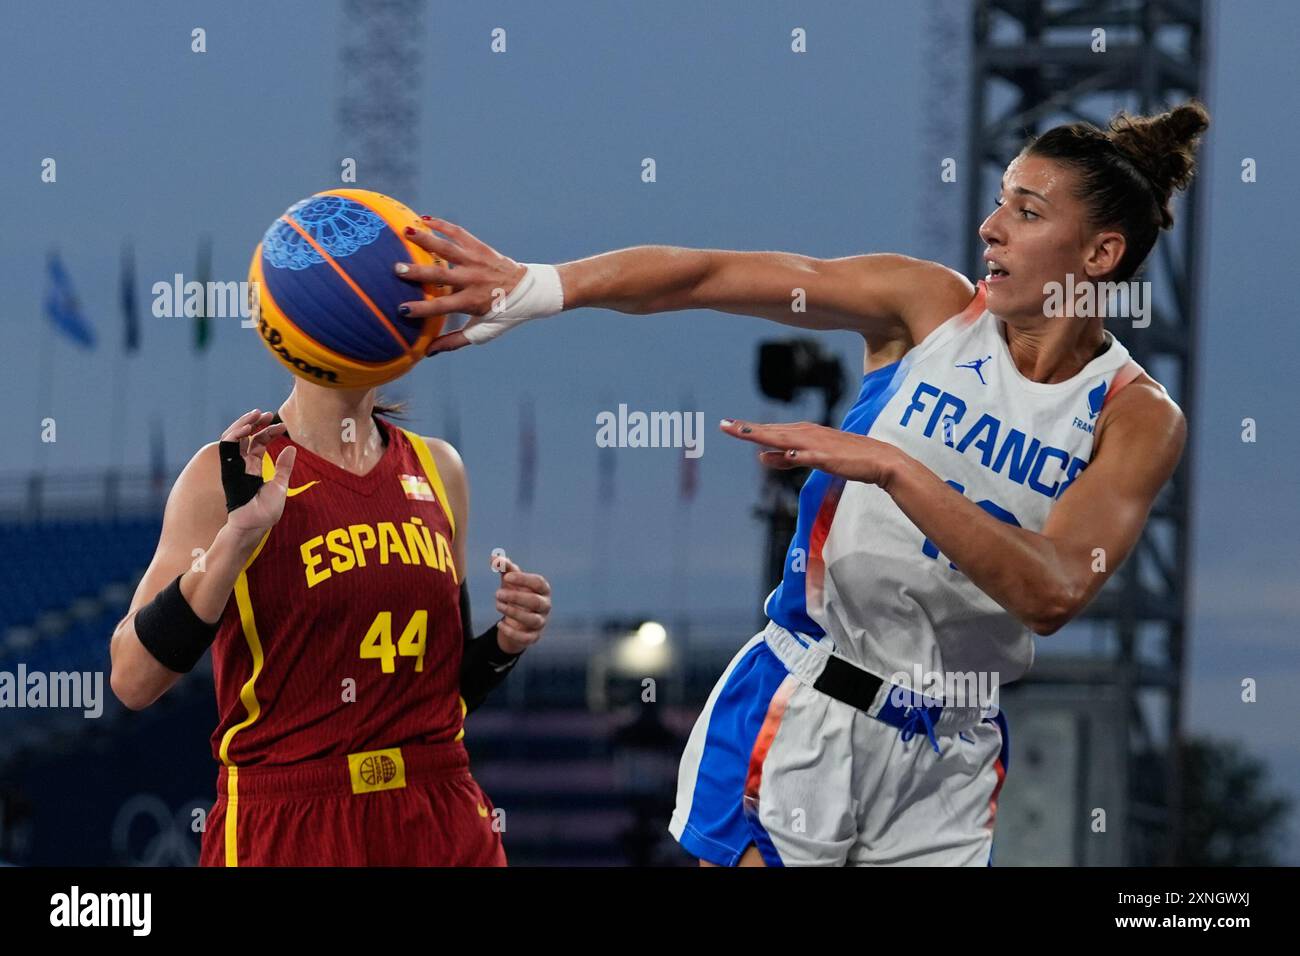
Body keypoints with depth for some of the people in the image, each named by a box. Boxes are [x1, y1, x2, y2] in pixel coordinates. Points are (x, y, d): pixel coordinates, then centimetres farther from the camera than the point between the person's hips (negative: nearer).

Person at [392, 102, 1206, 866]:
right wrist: (538, 287, -25)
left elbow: (1052, 594, -22)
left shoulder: (1138, 417, -6)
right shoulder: (931, 306, -1)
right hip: (804, 711, -1)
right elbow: (709, 276, -11)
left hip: (951, 754, 1)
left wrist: (888, 466, -30)